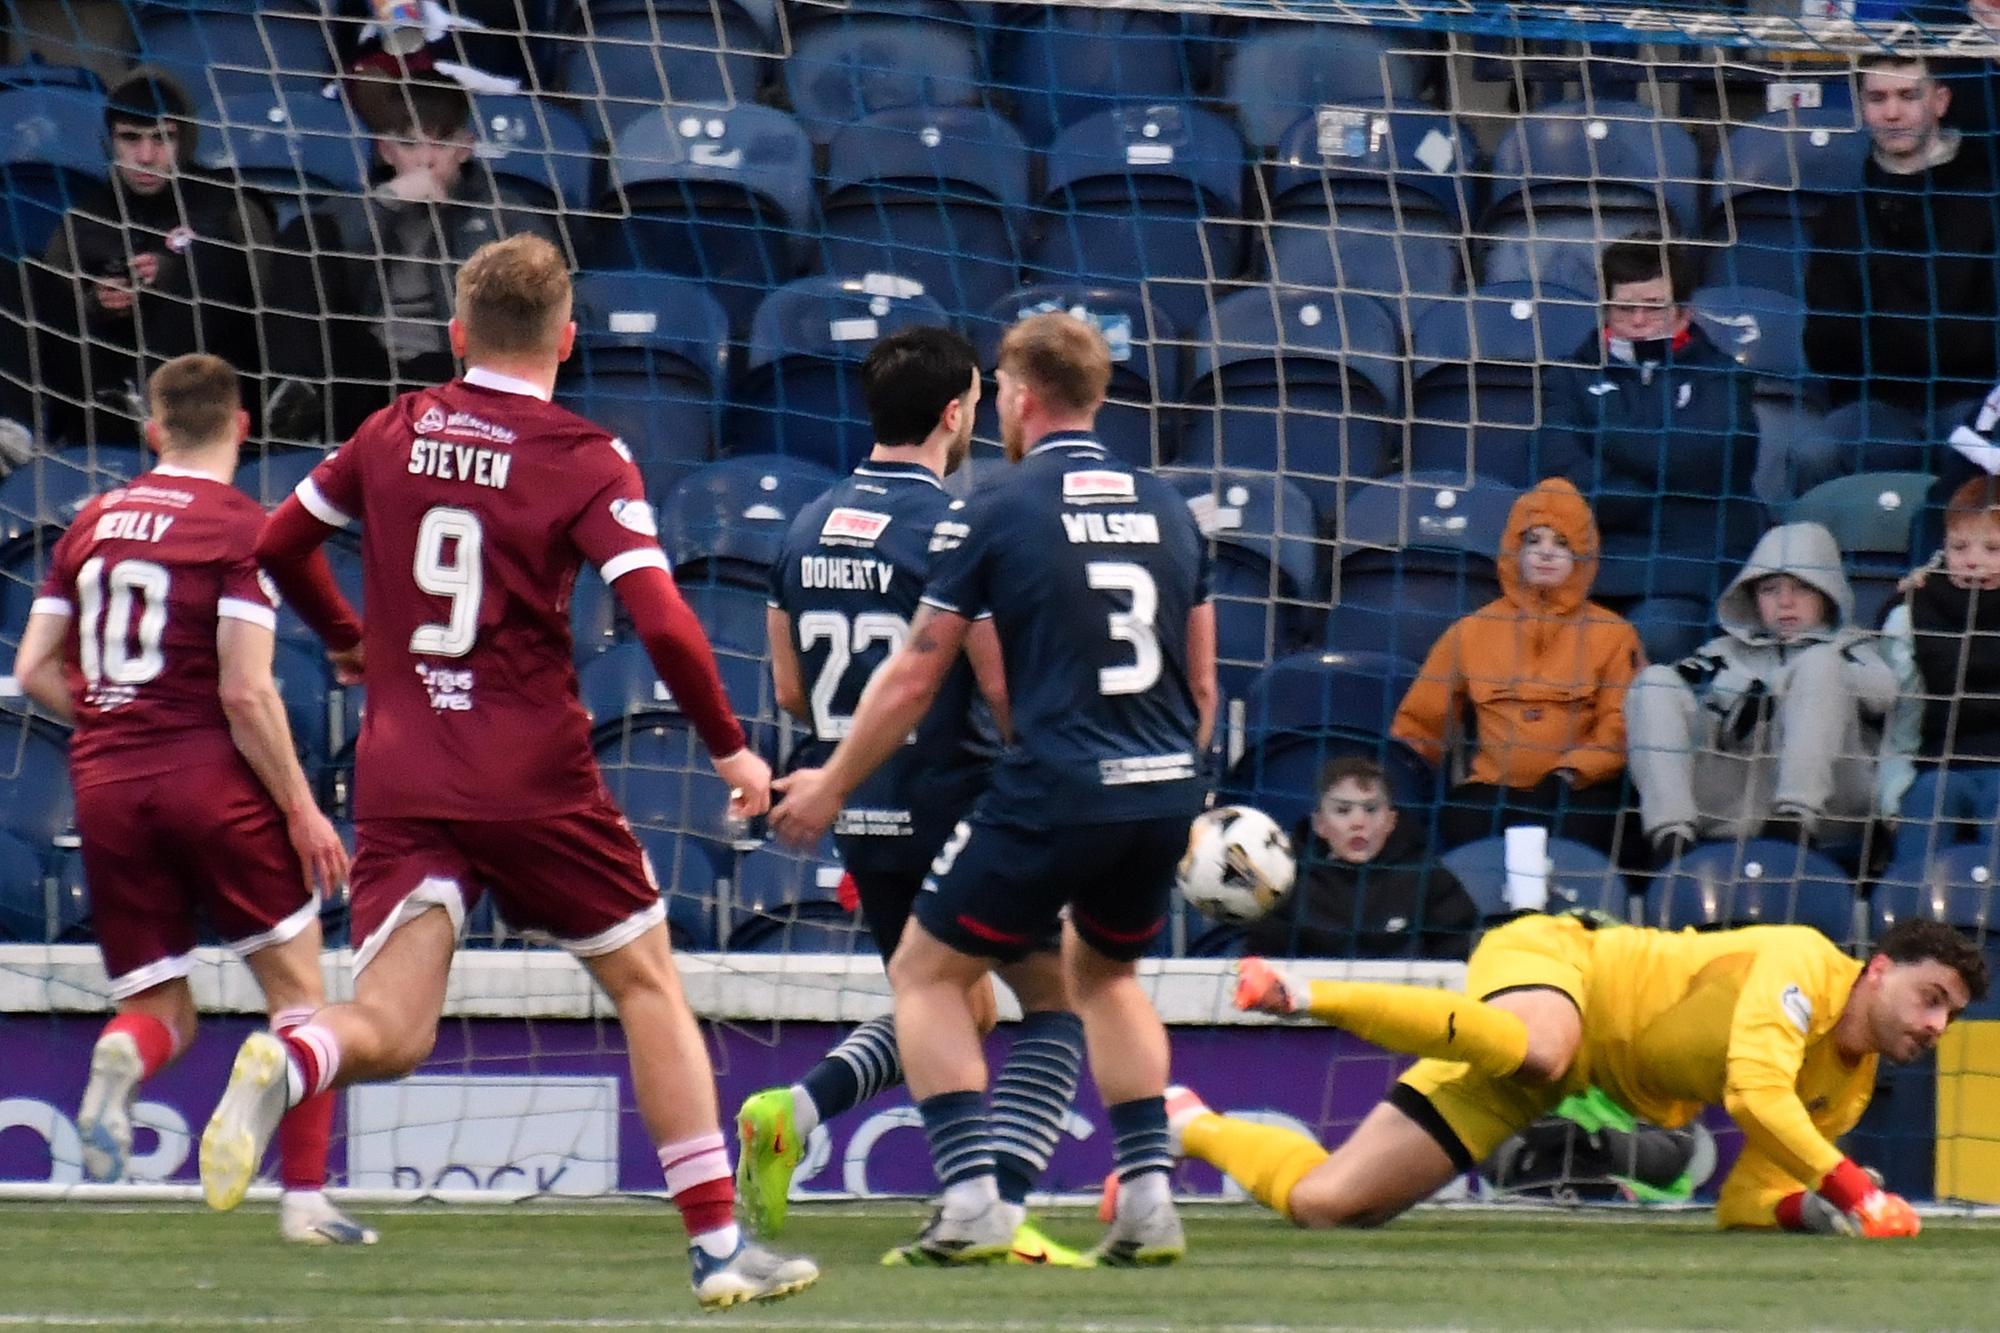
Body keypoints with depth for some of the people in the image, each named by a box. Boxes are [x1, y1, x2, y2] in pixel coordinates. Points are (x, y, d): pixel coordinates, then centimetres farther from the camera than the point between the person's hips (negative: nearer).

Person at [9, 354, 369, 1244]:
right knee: (296, 984, 11)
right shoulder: (241, 527, -7)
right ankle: (304, 1196, 3)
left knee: (160, 1011, 11)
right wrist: (302, 812, -7)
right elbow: (245, 691, -14)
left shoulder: (92, 521, 10)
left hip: (104, 788, 4)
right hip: (209, 776, -4)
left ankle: (120, 1059, -25)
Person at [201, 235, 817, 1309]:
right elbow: (663, 624, -15)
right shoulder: (585, 462, -6)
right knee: (646, 981, 14)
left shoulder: (394, 435, 7)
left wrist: (349, 640, 36)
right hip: (533, 778, -3)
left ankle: (290, 1062, -37)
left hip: (398, 776, 3)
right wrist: (730, 748, -1)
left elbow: (275, 545, 19)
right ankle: (718, 1244, 11)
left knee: (387, 1038, -1)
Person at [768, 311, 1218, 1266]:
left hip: (1055, 794, -6)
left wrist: (830, 787, 13)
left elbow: (913, 680, 0)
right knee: (1103, 971, 30)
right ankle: (1149, 1197, 16)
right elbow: (1202, 684, 15)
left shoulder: (999, 513, -4)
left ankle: (972, 1198, -5)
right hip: (1165, 794, 6)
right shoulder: (1166, 509, 10)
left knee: (925, 973, 10)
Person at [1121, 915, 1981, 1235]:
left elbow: (1747, 1204, 7)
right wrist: (1853, 1189, -39)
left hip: (1594, 1075, 7)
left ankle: (1191, 1123, 15)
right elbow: (1753, 1089, -35)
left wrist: (1816, 1210, -14)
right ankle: (1308, 995, -24)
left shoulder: (1845, 1089, 5)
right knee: (1539, 1050, -47)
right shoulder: (1805, 964, -19)